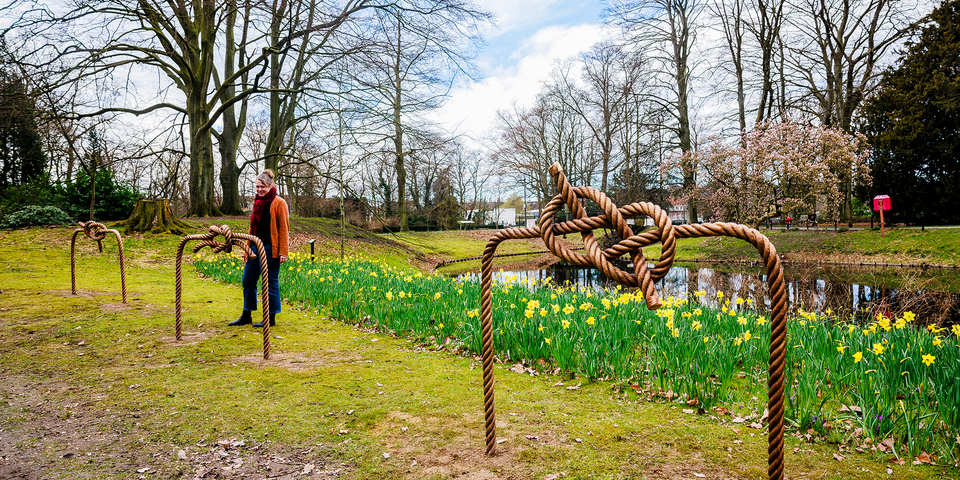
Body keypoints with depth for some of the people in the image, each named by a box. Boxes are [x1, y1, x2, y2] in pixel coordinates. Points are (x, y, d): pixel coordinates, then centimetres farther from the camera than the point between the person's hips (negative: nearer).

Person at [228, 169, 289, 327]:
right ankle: (246, 316, 23)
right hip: (255, 247, 7)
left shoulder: (278, 203, -5)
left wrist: (283, 252, -14)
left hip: (270, 249, -7)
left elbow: (284, 229, -8)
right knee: (248, 280, 11)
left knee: (271, 282, -1)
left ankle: (271, 318, 8)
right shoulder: (257, 202, 16)